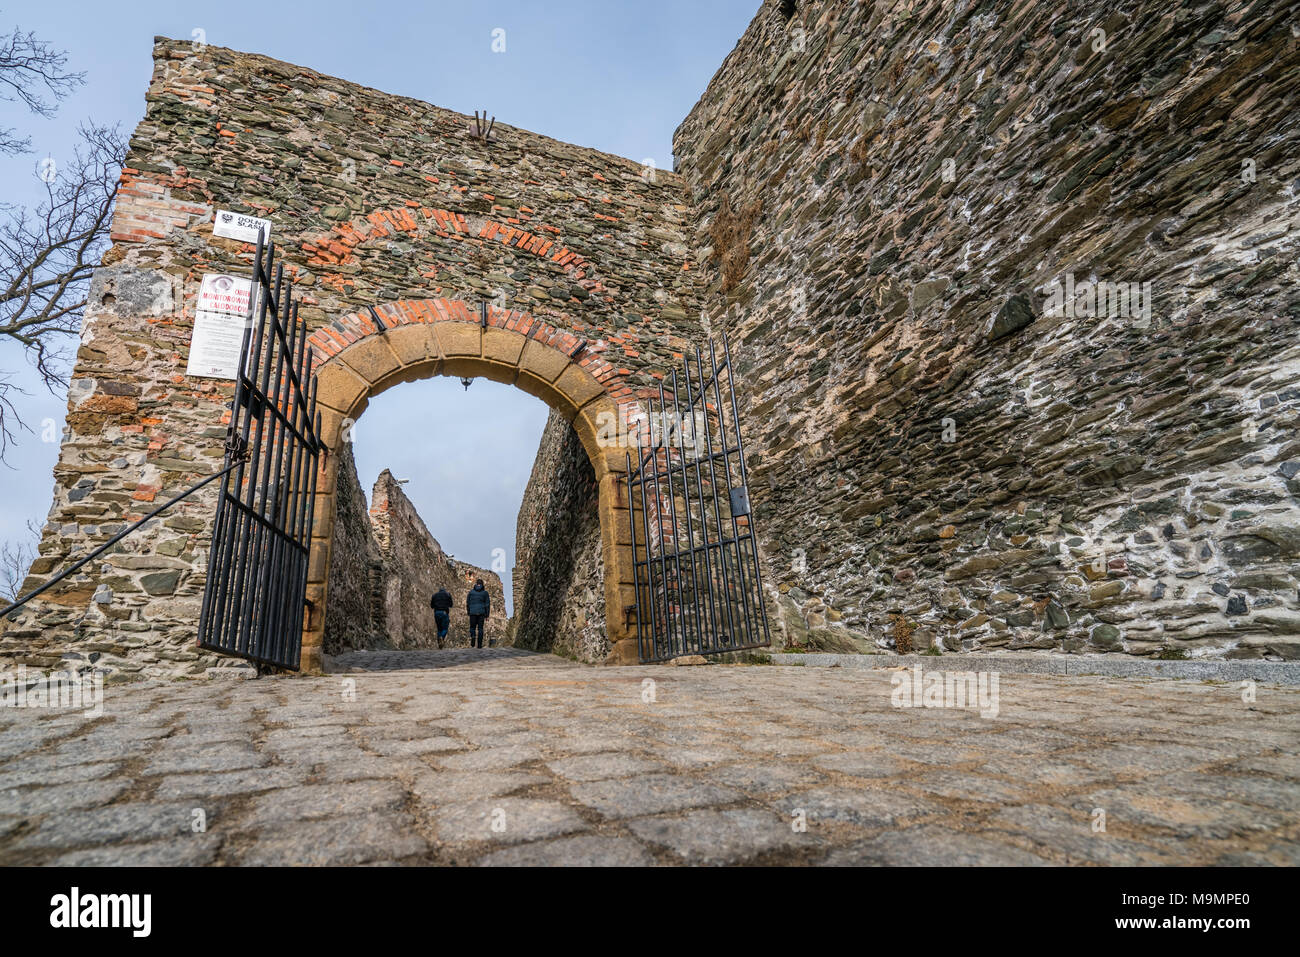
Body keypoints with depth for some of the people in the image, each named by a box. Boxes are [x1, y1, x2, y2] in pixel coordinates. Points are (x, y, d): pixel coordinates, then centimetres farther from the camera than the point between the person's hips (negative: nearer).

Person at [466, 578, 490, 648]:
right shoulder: (485, 592, 3)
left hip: (472, 612, 0)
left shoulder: (471, 591, 5)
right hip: (481, 612, 0)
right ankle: (479, 644, 3)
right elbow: (488, 605, 0)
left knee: (472, 627, 12)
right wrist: (487, 615, 5)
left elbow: (467, 603, 5)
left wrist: (468, 613, 14)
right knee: (480, 628, 8)